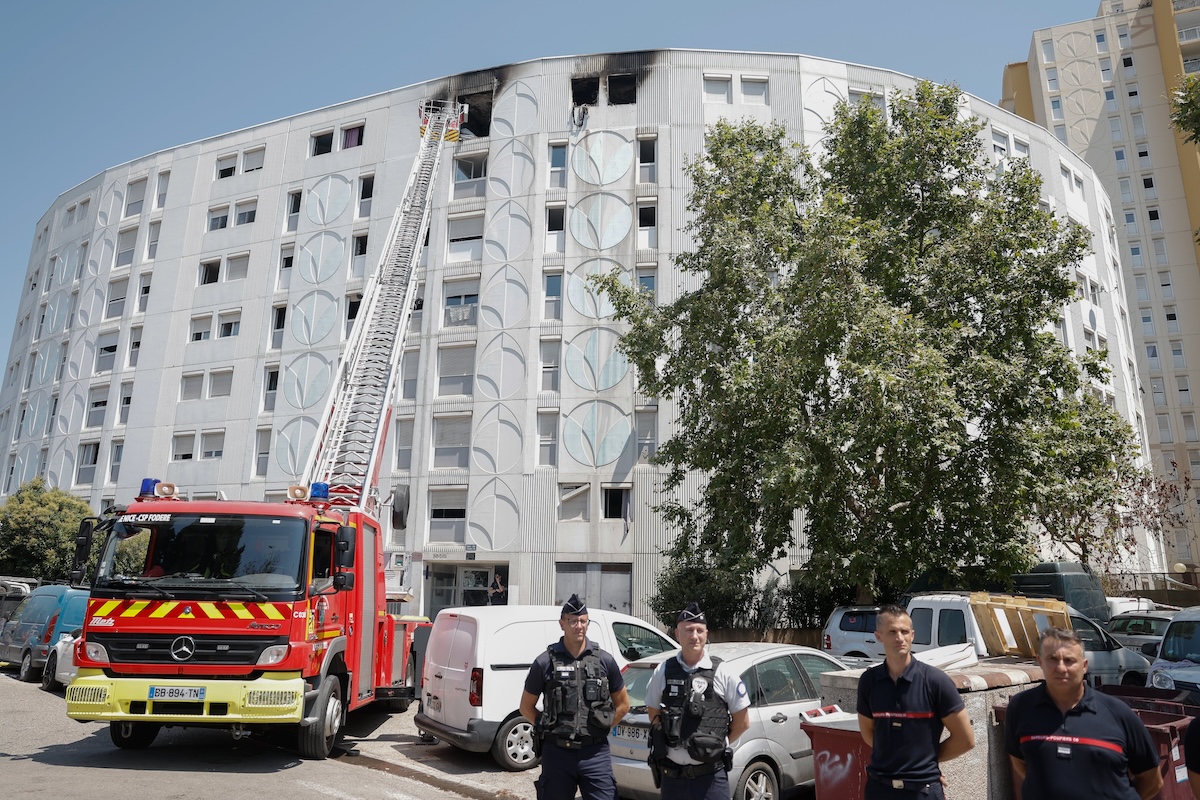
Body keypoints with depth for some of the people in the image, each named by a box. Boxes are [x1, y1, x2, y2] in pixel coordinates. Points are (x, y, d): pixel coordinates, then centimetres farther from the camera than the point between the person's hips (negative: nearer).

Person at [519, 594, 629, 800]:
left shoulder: (604, 660, 2)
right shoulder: (545, 662, -2)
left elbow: (623, 704, 13)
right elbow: (526, 707, 8)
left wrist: (603, 727, 4)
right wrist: (550, 728, -1)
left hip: (595, 753, 0)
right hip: (557, 752, 0)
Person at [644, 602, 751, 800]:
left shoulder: (723, 674, -4)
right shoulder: (663, 671, 1)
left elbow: (742, 722, 5)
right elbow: (653, 714, 14)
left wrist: (716, 744, 6)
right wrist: (675, 741, 6)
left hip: (711, 776, -3)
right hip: (671, 775, 3)